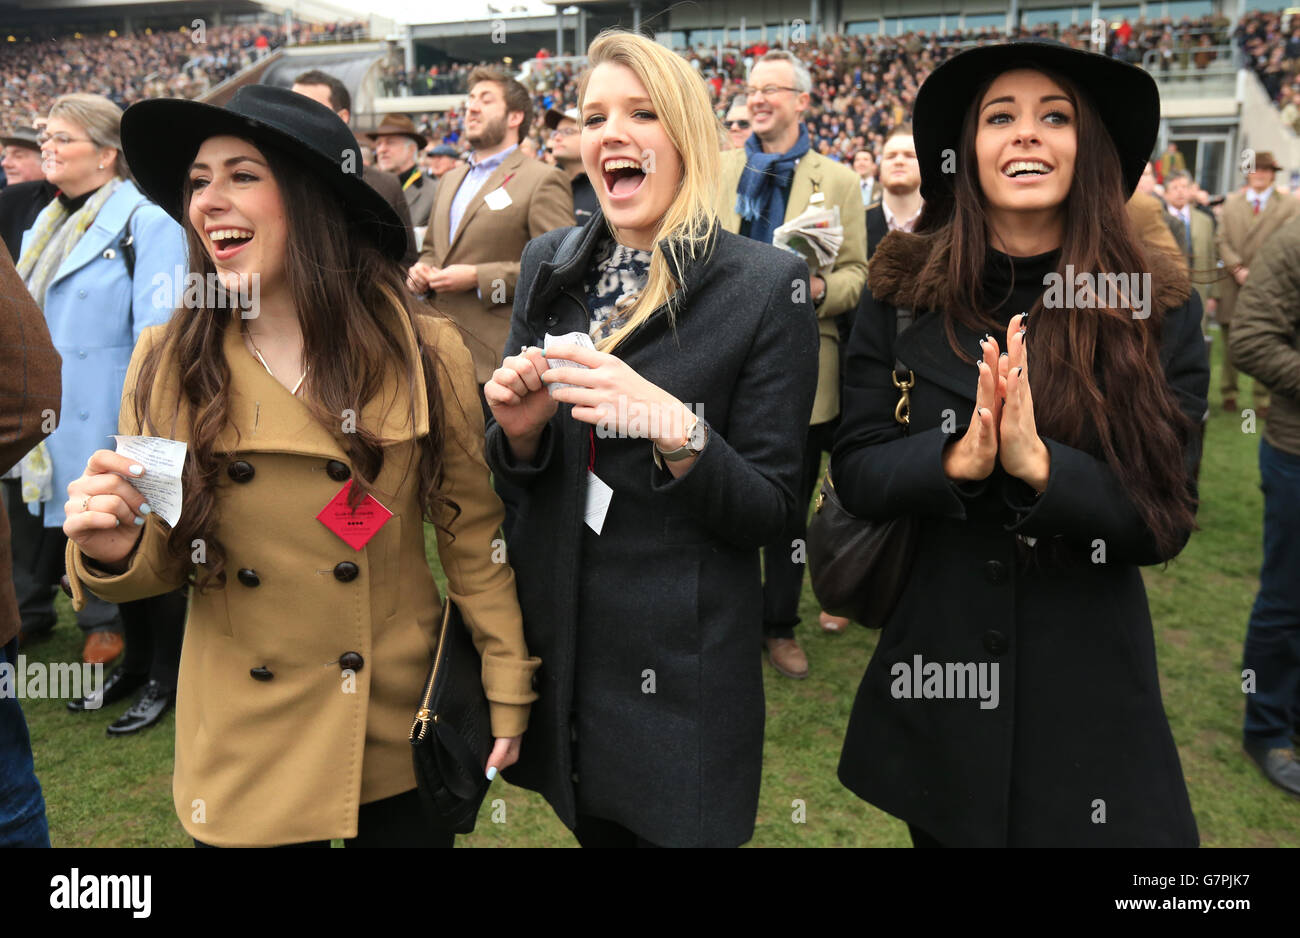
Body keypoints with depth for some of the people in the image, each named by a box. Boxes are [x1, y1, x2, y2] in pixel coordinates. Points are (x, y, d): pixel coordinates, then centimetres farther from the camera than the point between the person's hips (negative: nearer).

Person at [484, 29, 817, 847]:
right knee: (590, 829, 22)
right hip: (553, 644, 5)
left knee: (671, 830, 14)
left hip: (682, 676, -4)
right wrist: (519, 430, -13)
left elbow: (770, 512, -11)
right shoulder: (549, 266, 2)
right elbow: (517, 476, 9)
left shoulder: (766, 284, -12)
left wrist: (675, 429, -28)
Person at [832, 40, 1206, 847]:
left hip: (1090, 683, -1)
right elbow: (856, 473, -5)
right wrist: (956, 461, -25)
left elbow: (1167, 519, -9)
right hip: (935, 665, 2)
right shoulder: (903, 296, -4)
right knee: (945, 824, 22)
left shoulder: (1160, 310, -7)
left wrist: (1040, 465, -27)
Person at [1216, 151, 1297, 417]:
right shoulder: (1231, 202, 12)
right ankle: (1229, 393, 19)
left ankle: (1262, 399, 7)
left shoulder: (1289, 205, 5)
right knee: (1231, 342, 7)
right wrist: (1237, 268, -9)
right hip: (1234, 284, 2)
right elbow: (1221, 240, 5)